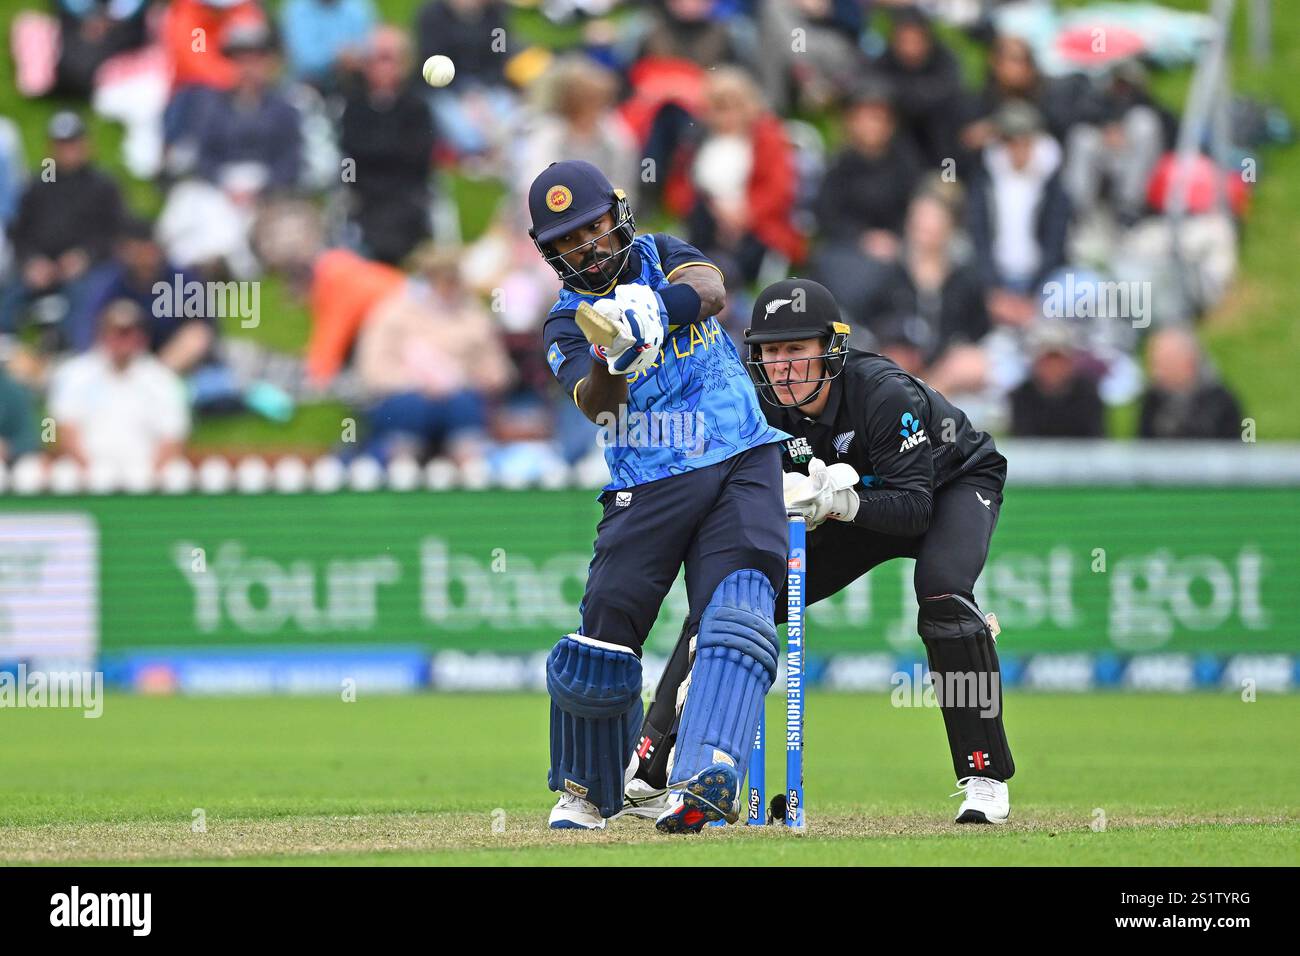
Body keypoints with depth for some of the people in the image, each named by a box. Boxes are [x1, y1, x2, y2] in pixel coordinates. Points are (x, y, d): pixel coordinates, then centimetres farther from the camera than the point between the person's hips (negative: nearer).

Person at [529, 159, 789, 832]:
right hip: (649, 487, 1)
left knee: (738, 612, -23)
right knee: (602, 638, -8)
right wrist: (610, 359, -37)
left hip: (743, 465, 0)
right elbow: (594, 404, -14)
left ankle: (705, 778, -40)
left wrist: (657, 307, -36)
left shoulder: (658, 256, 10)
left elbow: (711, 289, -14)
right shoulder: (567, 324, 6)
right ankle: (587, 789, 18)